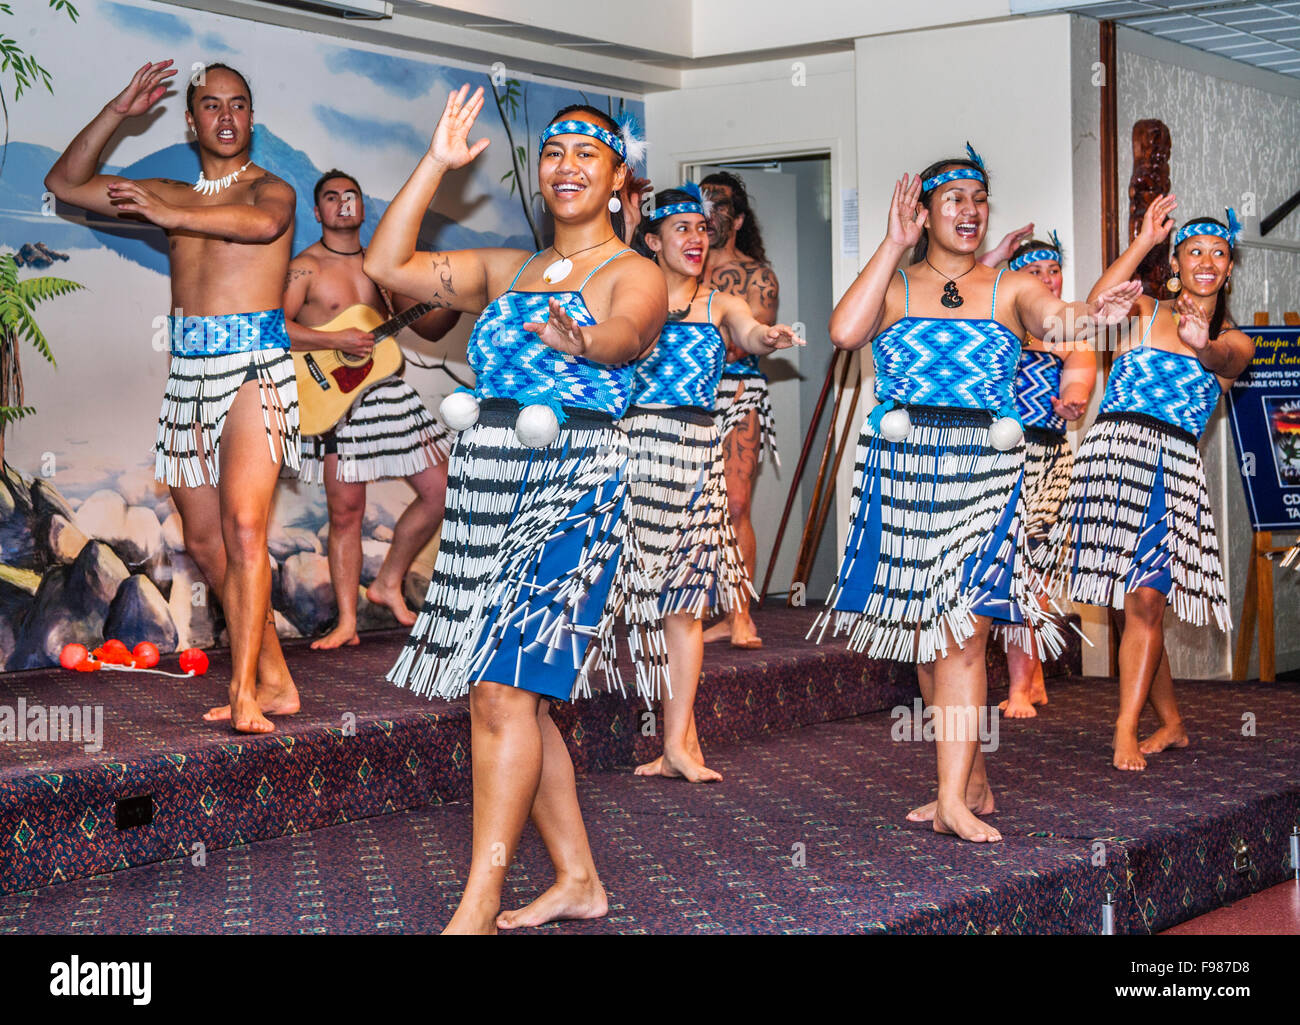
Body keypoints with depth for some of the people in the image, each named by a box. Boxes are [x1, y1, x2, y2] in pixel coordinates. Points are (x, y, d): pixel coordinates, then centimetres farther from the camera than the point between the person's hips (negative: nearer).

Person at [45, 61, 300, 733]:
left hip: (254, 368, -6)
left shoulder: (271, 189, 4)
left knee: (243, 526, -20)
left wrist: (174, 217, -23)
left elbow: (262, 222, -22)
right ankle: (274, 680, 14)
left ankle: (245, 693, -21)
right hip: (189, 373, 6)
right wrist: (120, 111, 10)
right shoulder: (171, 194, 19)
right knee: (204, 542, 5)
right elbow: (65, 182, 17)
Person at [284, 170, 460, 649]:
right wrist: (337, 340, -22)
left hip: (388, 390, 5)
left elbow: (428, 327, 16)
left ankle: (388, 584, 19)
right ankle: (346, 621, 6)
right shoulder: (305, 267, -3)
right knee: (345, 513, -3)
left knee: (440, 491, 2)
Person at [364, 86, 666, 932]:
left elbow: (624, 336, -23)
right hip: (487, 482, 7)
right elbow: (387, 266, 13)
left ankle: (478, 909, -12)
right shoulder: (506, 272, 18)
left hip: (573, 486, -7)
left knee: (504, 692, -15)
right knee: (516, 696, 8)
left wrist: (583, 342, -46)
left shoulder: (633, 274, 0)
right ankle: (577, 881, 20)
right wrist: (437, 162, 12)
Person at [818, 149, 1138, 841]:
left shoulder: (1010, 288, 10)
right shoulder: (894, 287, 9)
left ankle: (953, 798, -11)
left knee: (962, 629, -11)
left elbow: (1049, 314, -12)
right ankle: (973, 781, 20)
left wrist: (1083, 315, -36)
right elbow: (844, 331, -12)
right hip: (902, 468, 2)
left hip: (983, 472, -1)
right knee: (927, 634, 6)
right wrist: (894, 244, -6)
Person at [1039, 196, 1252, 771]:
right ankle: (1171, 723, 17)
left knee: (1145, 597, -13)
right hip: (1114, 453, 0)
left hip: (1175, 468, 0)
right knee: (1124, 603, 2)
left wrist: (1204, 345, -34)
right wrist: (1144, 241, -19)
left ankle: (1126, 731, -10)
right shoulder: (1145, 313, 10)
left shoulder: (1236, 345, 14)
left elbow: (1222, 361, -11)